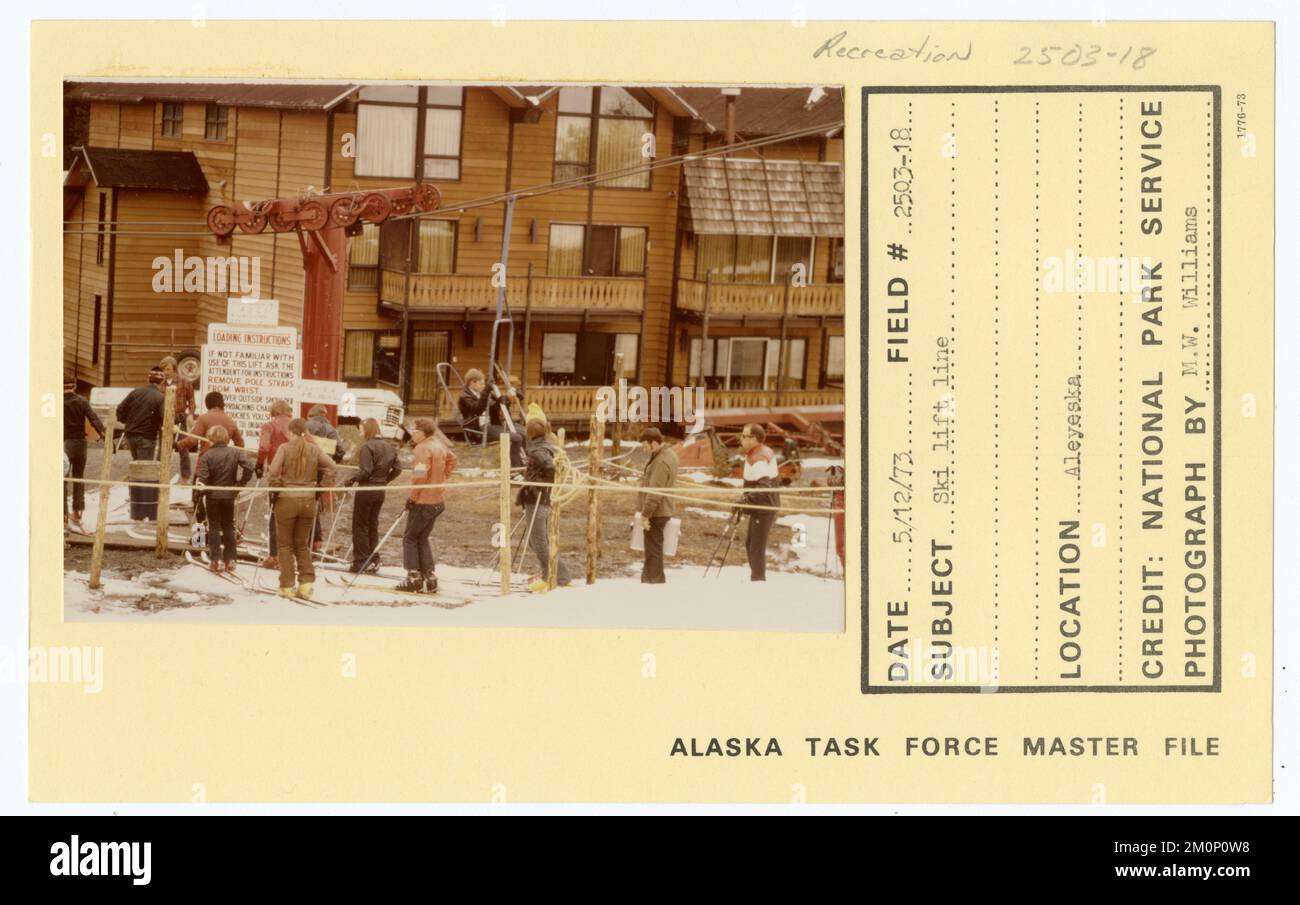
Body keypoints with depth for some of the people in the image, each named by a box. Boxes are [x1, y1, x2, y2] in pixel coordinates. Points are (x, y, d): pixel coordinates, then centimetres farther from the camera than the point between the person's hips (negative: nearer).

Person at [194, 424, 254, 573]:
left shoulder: (207, 455, -11)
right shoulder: (235, 452, -4)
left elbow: (202, 476, -19)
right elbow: (248, 466, -14)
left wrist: (198, 488, -10)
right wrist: (242, 483, -4)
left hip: (212, 495, -3)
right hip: (229, 495, 3)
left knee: (214, 527, 6)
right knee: (228, 527, 14)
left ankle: (217, 560, 0)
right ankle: (231, 559, 13)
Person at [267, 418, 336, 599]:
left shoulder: (284, 448, -8)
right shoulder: (314, 449, 1)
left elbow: (273, 472, -15)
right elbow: (330, 466, -8)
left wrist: (276, 487, 1)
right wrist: (324, 487, 1)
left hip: (286, 500, -3)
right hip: (308, 500, 3)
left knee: (285, 544, 8)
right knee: (302, 544, 16)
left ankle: (287, 586, 7)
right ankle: (306, 581, 5)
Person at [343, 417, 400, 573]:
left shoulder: (367, 447, -15)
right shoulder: (389, 447, 7)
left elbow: (365, 471, -21)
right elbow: (397, 469, 8)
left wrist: (350, 481, -11)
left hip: (366, 489, -7)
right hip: (380, 490, 7)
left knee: (360, 526, 2)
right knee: (373, 525, 16)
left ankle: (360, 562, 1)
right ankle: (373, 561, 16)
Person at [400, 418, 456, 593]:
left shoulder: (422, 448, -18)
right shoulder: (440, 445, 9)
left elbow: (420, 476, -24)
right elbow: (452, 460, 26)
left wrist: (412, 497, -15)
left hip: (423, 501, -8)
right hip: (437, 501, 8)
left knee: (410, 538, 2)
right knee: (422, 539, 16)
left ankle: (414, 577, -1)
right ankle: (429, 577, 12)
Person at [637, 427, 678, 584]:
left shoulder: (661, 462, -23)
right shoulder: (667, 454, 11)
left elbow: (655, 492, -26)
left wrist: (645, 514, -22)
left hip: (657, 512, -10)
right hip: (662, 510, 10)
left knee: (653, 549, -4)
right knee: (653, 547, 19)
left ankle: (654, 581, 0)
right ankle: (649, 578, 29)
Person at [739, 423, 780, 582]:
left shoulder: (758, 458, -21)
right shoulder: (767, 452, 11)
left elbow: (764, 487, -29)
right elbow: (775, 480, 19)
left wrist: (746, 500, -34)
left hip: (763, 509, -11)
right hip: (762, 507, 11)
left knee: (757, 547, -7)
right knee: (750, 543, 19)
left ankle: (758, 580, -3)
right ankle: (757, 577, 27)